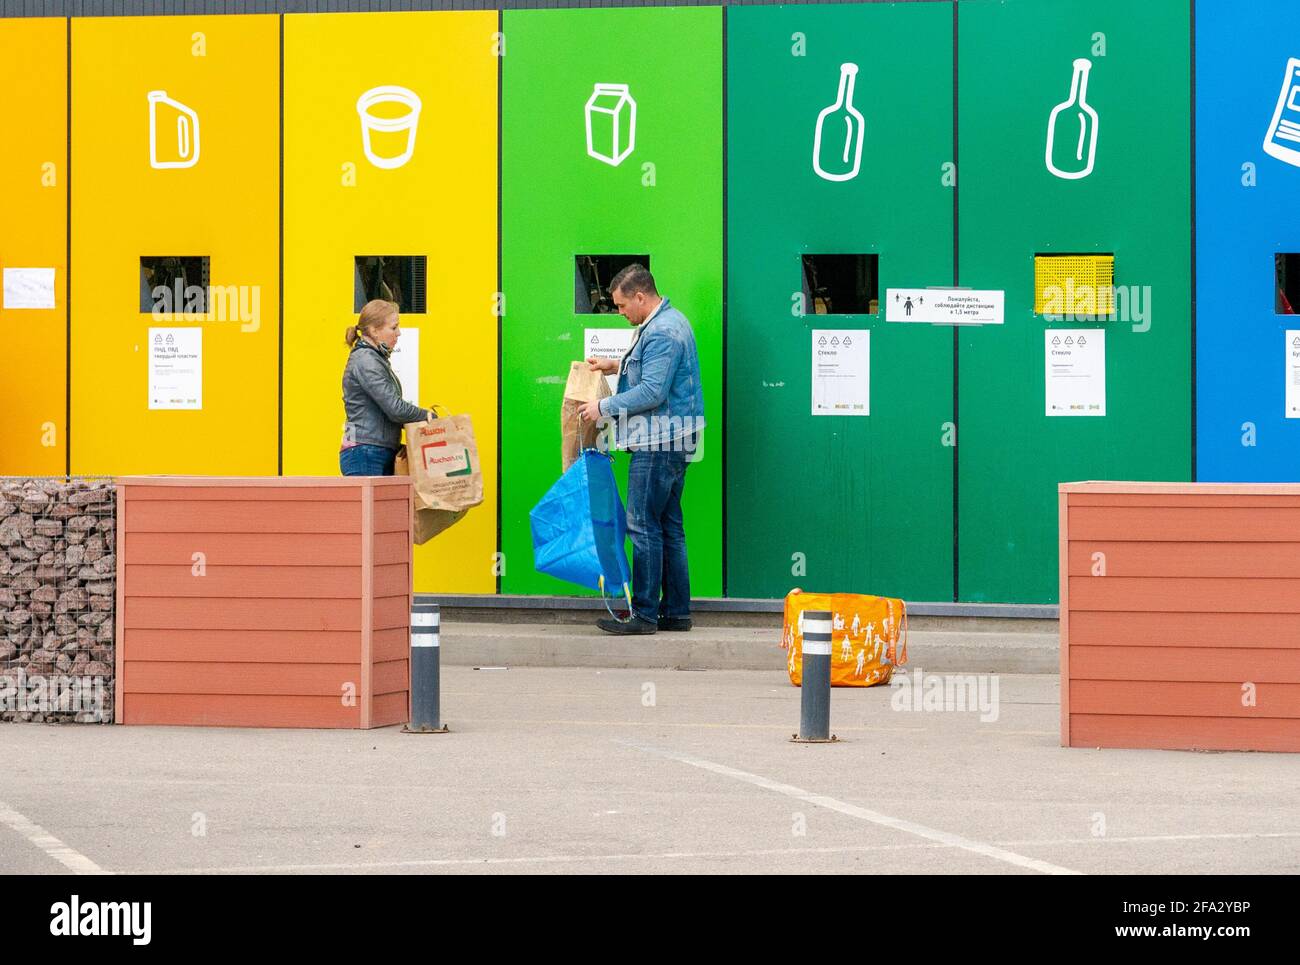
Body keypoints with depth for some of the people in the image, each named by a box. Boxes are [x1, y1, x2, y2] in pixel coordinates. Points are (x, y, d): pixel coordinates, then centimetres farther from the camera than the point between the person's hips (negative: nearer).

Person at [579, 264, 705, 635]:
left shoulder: (662, 333, -18)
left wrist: (604, 408, -15)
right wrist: (617, 366, 23)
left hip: (658, 443, -11)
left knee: (644, 525, -8)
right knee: (669, 525, 12)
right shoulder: (670, 321, 16)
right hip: (671, 441, 11)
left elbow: (652, 392, -23)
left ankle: (644, 614, -8)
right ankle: (676, 611, 16)